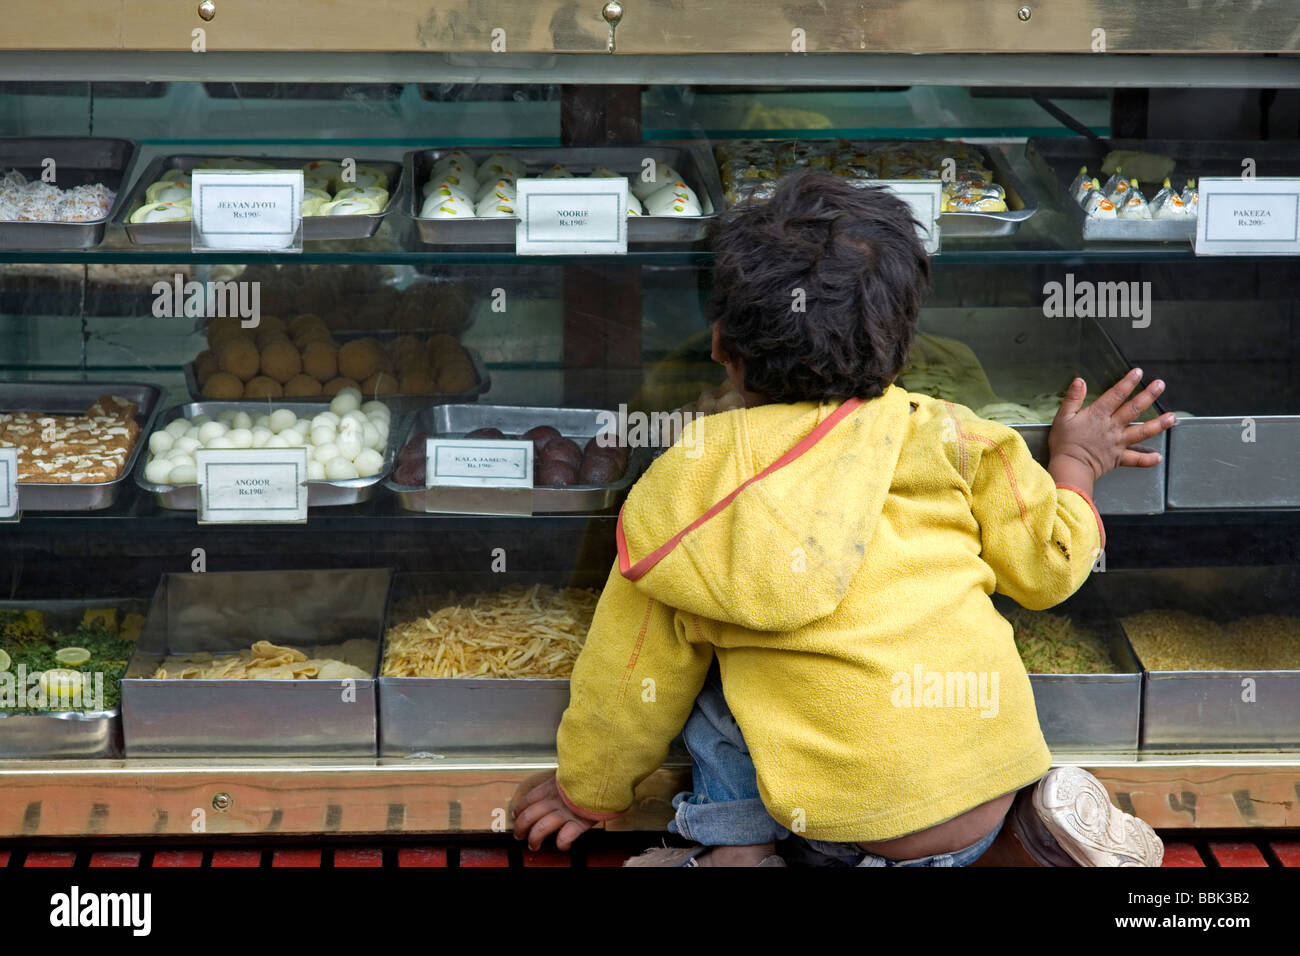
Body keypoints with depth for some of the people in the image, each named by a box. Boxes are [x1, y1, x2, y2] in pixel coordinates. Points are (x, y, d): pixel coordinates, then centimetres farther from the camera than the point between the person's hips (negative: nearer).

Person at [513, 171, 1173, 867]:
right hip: (993, 789, 3)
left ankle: (732, 846, 6)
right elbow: (1046, 563, 13)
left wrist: (589, 792, 26)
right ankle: (1034, 805, 13)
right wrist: (1074, 465, 33)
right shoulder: (940, 436, 2)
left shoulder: (686, 484, -2)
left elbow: (633, 679, 8)